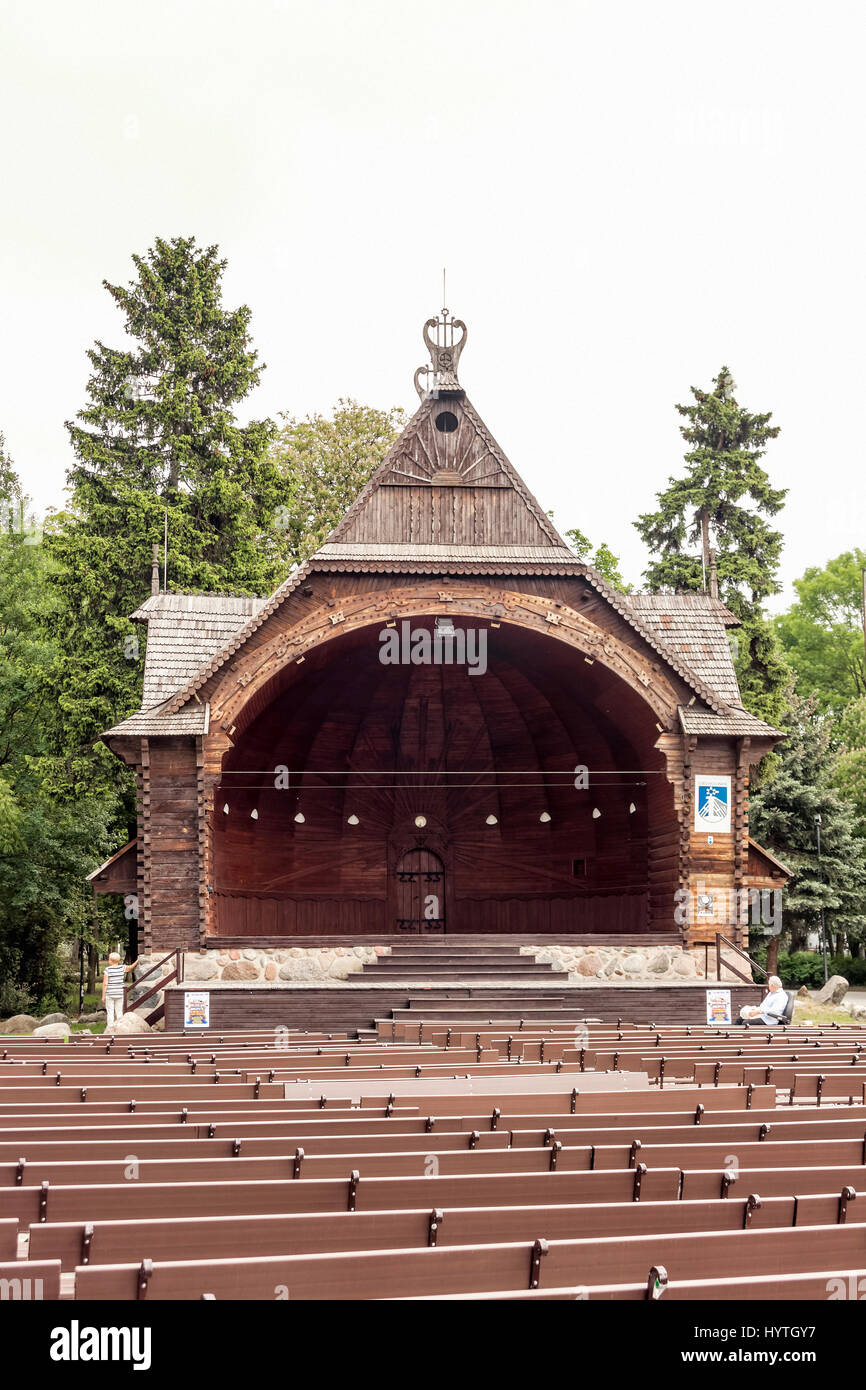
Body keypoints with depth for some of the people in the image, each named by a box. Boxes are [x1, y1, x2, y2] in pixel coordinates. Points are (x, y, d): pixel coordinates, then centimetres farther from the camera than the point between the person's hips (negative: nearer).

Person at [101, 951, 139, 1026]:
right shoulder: (122, 968, -2)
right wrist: (137, 961, 34)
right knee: (119, 1013, 8)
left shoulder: (107, 969, -11)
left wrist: (103, 996, -8)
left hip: (109, 994, -3)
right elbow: (131, 967, 17)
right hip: (119, 994, 3)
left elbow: (105, 983, -13)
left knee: (110, 1013, 1)